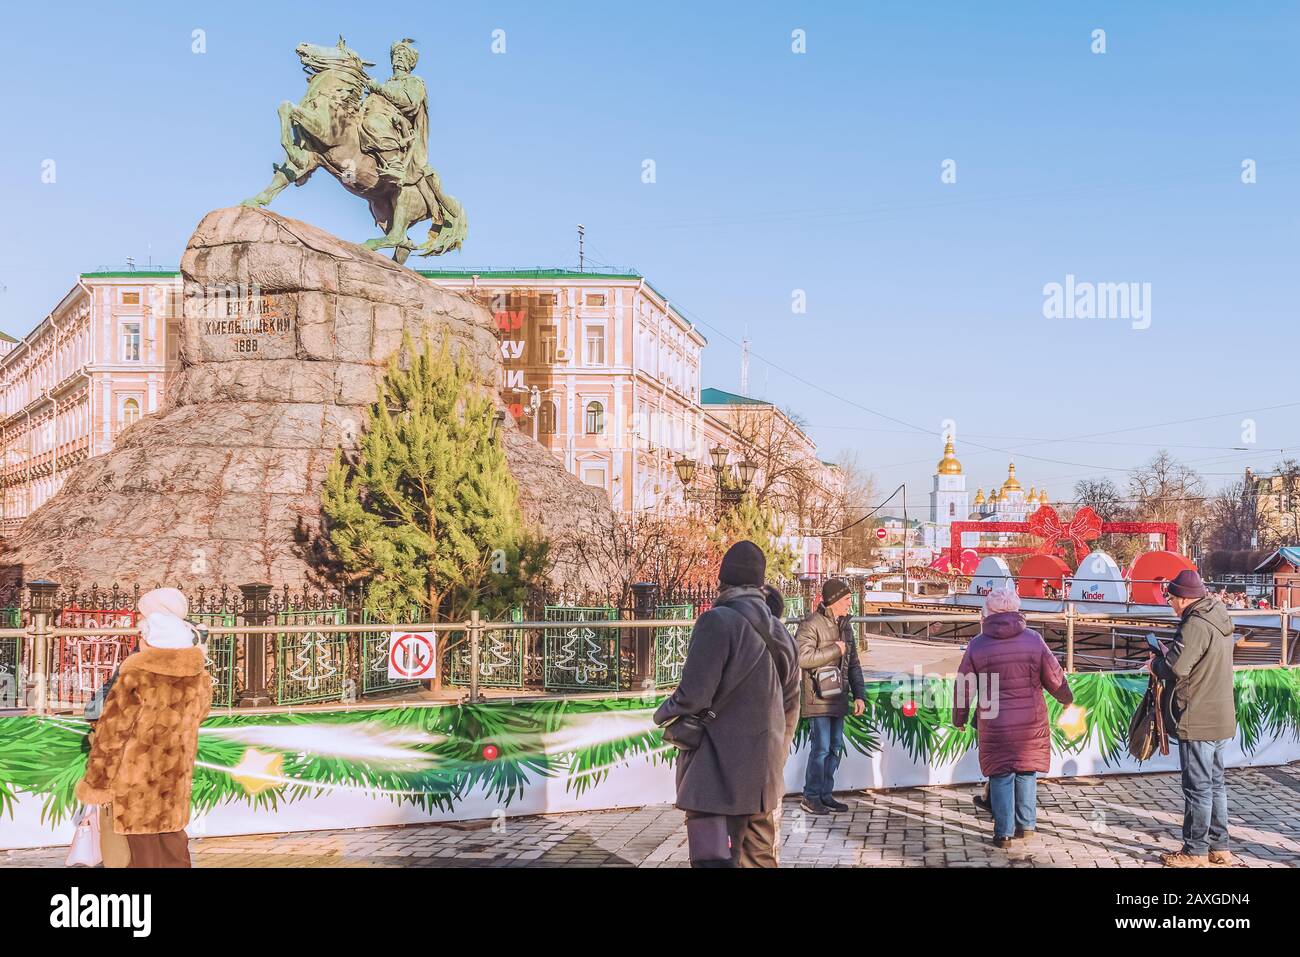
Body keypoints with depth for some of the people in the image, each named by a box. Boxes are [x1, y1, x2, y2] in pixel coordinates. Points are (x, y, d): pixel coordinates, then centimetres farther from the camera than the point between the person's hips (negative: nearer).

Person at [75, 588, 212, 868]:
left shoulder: (135, 677, -17)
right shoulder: (201, 678, -3)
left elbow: (111, 732, -12)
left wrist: (97, 784, -2)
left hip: (137, 777, -4)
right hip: (176, 779, 4)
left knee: (144, 850, 6)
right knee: (174, 844, 16)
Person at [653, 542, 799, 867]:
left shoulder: (717, 621, -14)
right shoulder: (779, 633, 9)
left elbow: (694, 696, -18)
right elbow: (790, 705, 16)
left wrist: (662, 714, 2)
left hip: (717, 772, -7)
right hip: (764, 774, 8)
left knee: (713, 857, -6)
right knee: (760, 857, 17)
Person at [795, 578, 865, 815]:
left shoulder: (845, 626, 14)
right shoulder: (811, 624, -12)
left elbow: (853, 664, 19)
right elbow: (803, 657, -23)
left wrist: (859, 695, 11)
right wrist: (835, 650, -15)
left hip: (838, 698, 8)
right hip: (817, 698, -8)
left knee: (836, 747, 11)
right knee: (821, 747, -7)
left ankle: (825, 794, 21)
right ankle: (811, 797, 4)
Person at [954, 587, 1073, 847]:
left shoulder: (977, 644, -6)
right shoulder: (1033, 640, -5)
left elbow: (964, 686, 0)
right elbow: (1054, 677, 4)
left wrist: (959, 718, 14)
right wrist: (1066, 698, 25)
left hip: (994, 725, -1)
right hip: (1031, 723, 1)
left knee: (1001, 776, 7)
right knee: (1026, 772, 16)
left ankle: (1004, 832, 9)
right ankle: (1026, 825, 24)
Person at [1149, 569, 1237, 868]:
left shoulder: (1195, 625, -20)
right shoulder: (1219, 620, 11)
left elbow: (1175, 668, -26)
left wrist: (1154, 664, -5)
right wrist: (1167, 658, 9)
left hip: (1198, 720, -10)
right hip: (1222, 718, 10)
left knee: (1198, 787, -1)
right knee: (1215, 783, 16)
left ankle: (1195, 851, 7)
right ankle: (1219, 847, 24)